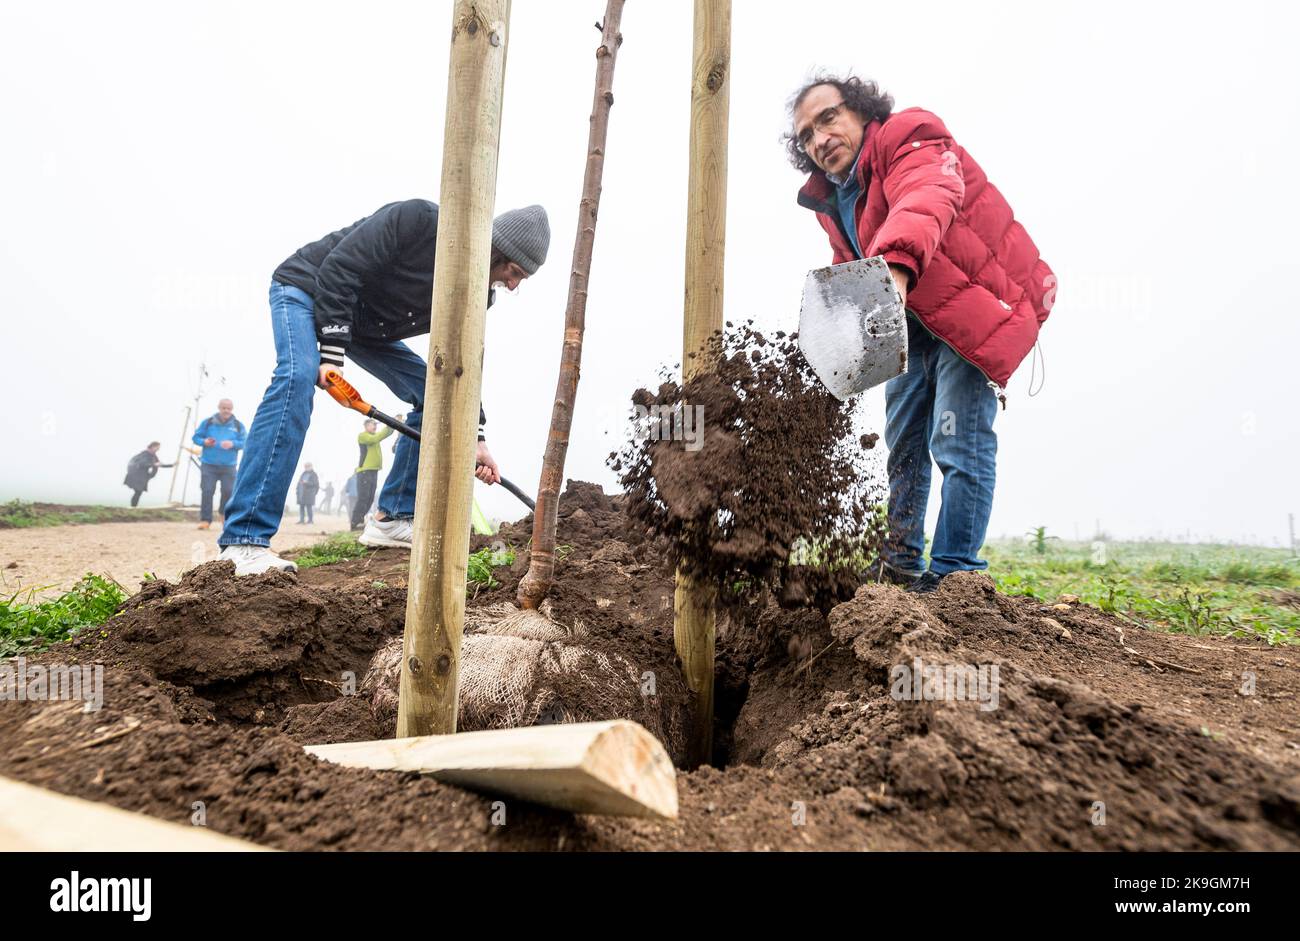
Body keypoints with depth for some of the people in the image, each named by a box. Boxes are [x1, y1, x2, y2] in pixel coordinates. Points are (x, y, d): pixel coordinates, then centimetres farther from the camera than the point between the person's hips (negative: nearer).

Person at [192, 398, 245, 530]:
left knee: (228, 491, 1)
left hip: (228, 466, 0)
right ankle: (205, 519, 1)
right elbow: (196, 437, 8)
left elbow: (244, 442, -1)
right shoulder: (207, 422, 4)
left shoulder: (238, 425, 4)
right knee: (207, 491, -5)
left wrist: (233, 444, -20)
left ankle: (224, 512, 29)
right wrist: (204, 441, -13)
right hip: (208, 464, 0)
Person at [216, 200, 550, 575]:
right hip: (308, 289, -7)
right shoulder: (419, 219, -30)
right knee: (297, 377, -34)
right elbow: (337, 270, -30)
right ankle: (244, 541, -36)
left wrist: (475, 438, -13)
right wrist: (332, 353, -33)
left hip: (365, 325, 8)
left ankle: (393, 518, 3)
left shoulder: (476, 294, -9)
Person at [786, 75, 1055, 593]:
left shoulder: (909, 142, -18)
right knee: (901, 443, 10)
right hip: (913, 318, 9)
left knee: (958, 443, -16)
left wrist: (896, 265, -61)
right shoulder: (831, 199, 9)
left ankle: (953, 575, -6)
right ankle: (898, 566, 21)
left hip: (974, 308, -8)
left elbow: (927, 200, -41)